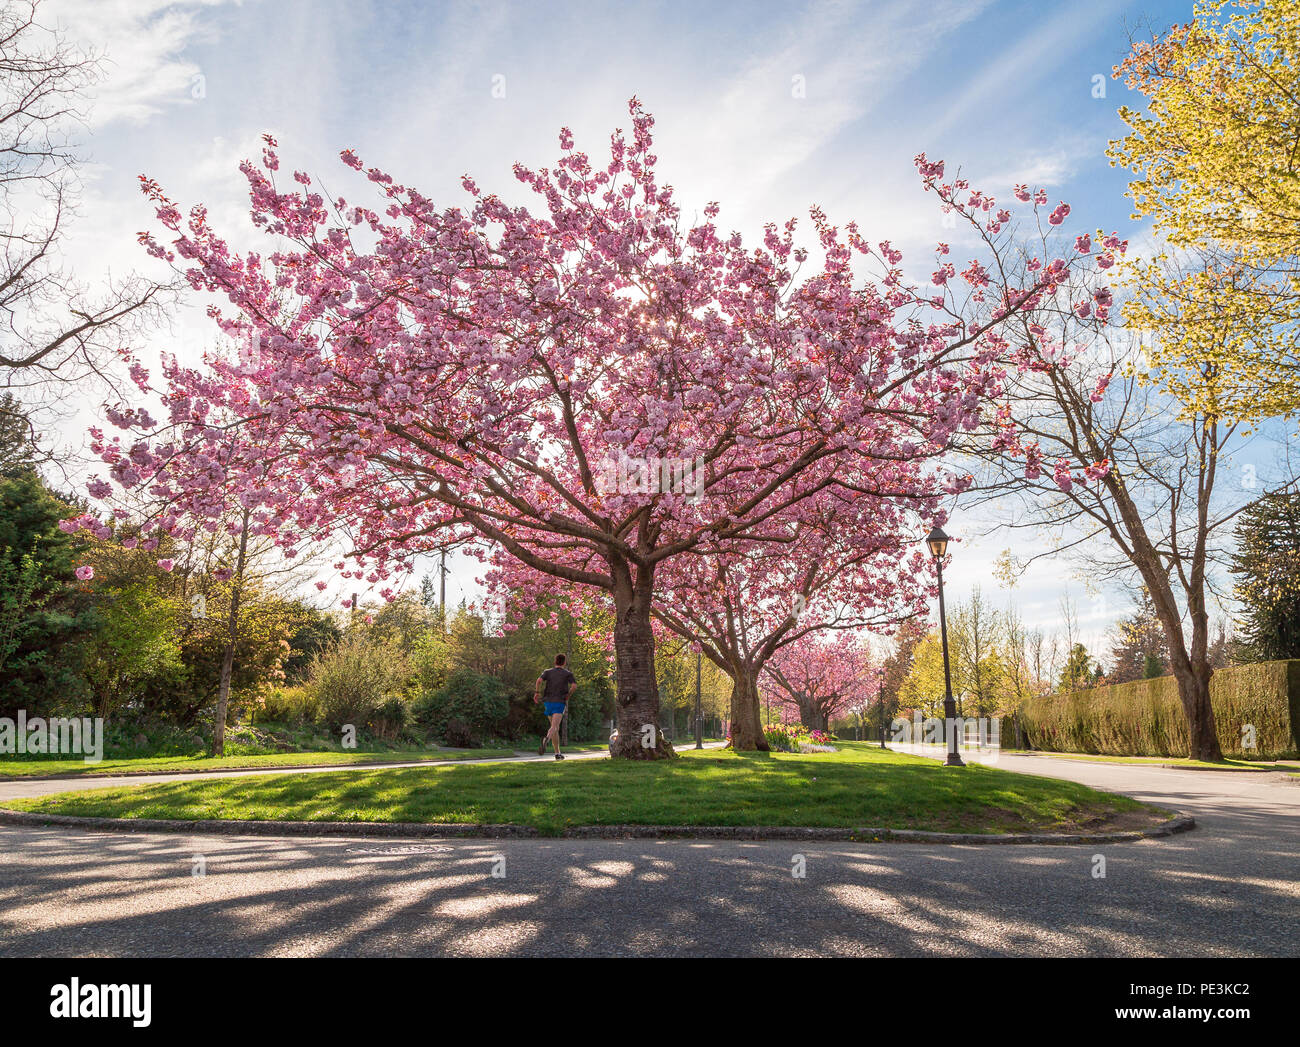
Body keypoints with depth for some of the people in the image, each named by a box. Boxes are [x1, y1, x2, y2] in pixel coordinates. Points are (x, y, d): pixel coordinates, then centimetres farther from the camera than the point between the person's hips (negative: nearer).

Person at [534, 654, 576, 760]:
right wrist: (568, 695, 7)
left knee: (555, 728, 17)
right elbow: (574, 686, -9)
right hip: (560, 703, -4)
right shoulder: (568, 673, 6)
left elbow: (539, 680, -8)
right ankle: (546, 740, -49)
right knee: (554, 727, -17)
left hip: (549, 702, 4)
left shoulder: (548, 672, 10)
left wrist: (537, 693, 3)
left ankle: (558, 753, 17)